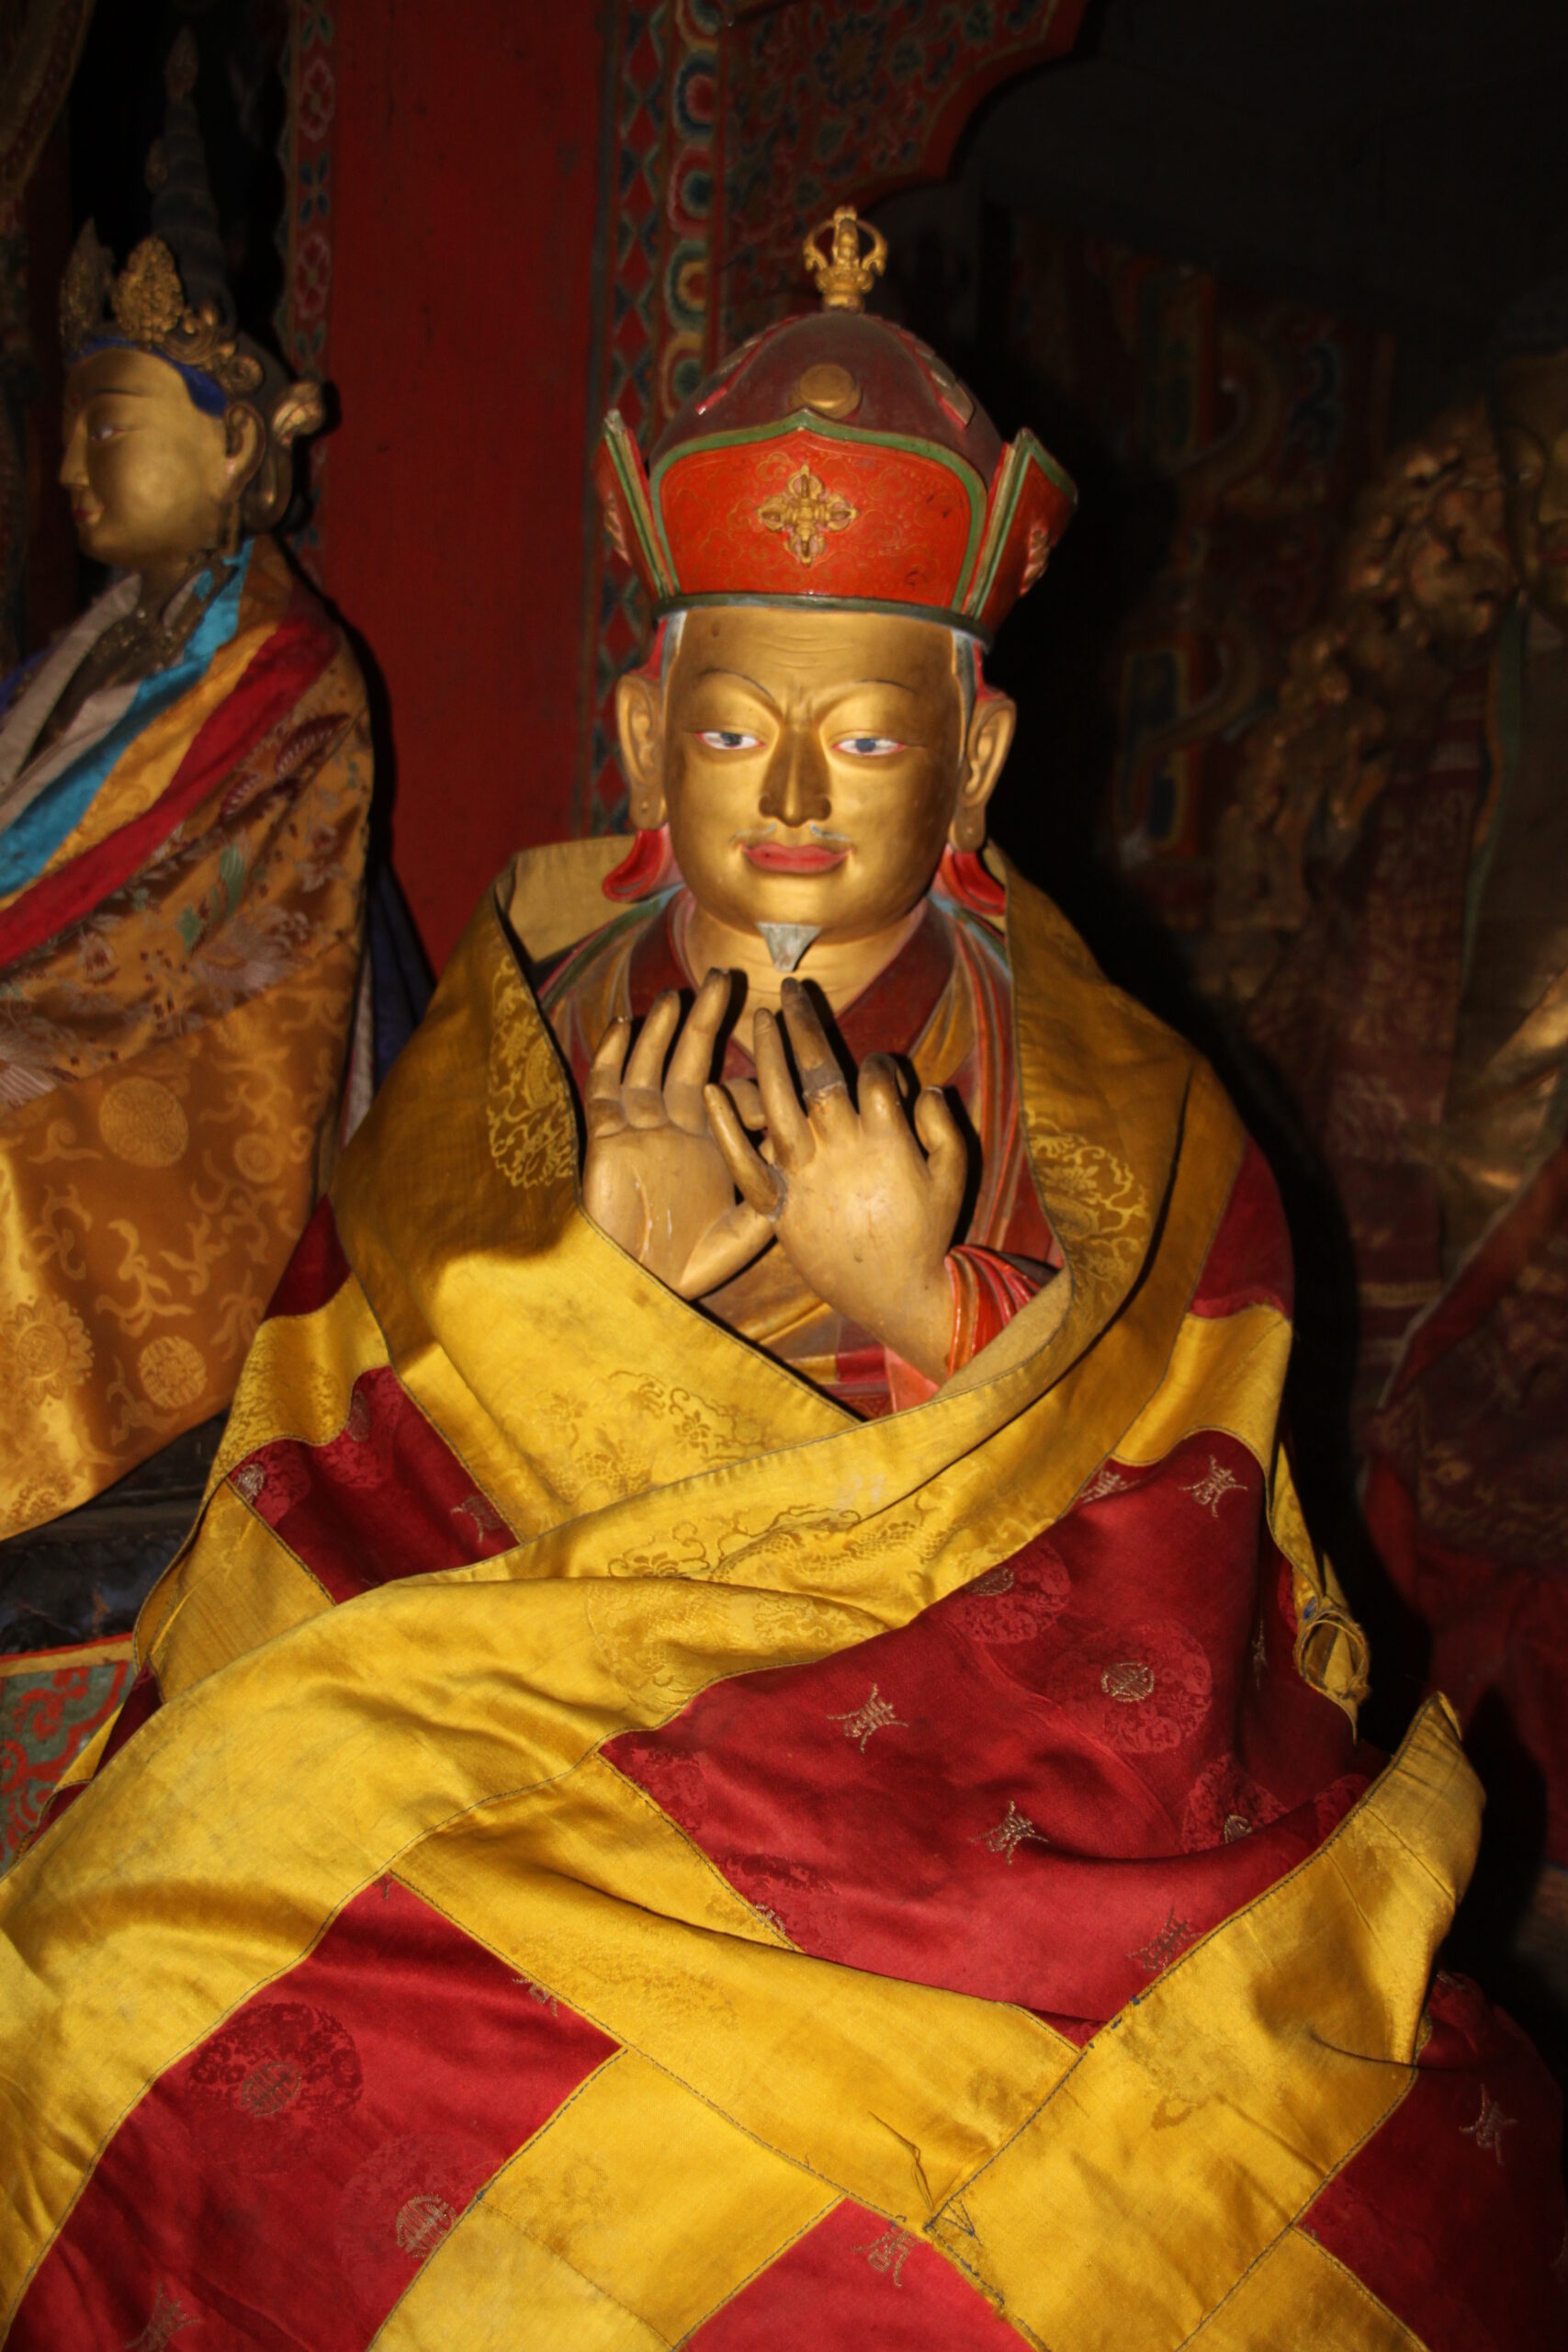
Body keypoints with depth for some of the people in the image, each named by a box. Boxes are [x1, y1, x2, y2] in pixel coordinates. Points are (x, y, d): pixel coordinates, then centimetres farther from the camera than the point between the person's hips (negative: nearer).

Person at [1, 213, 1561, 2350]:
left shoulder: (1128, 1136, 0)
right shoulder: (505, 1069, 4)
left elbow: (1152, 1676, -4)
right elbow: (325, 1556, 0)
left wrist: (927, 1307, -16)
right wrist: (596, 1262, -14)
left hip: (967, 1841, -1)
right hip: (502, 1815, 2)